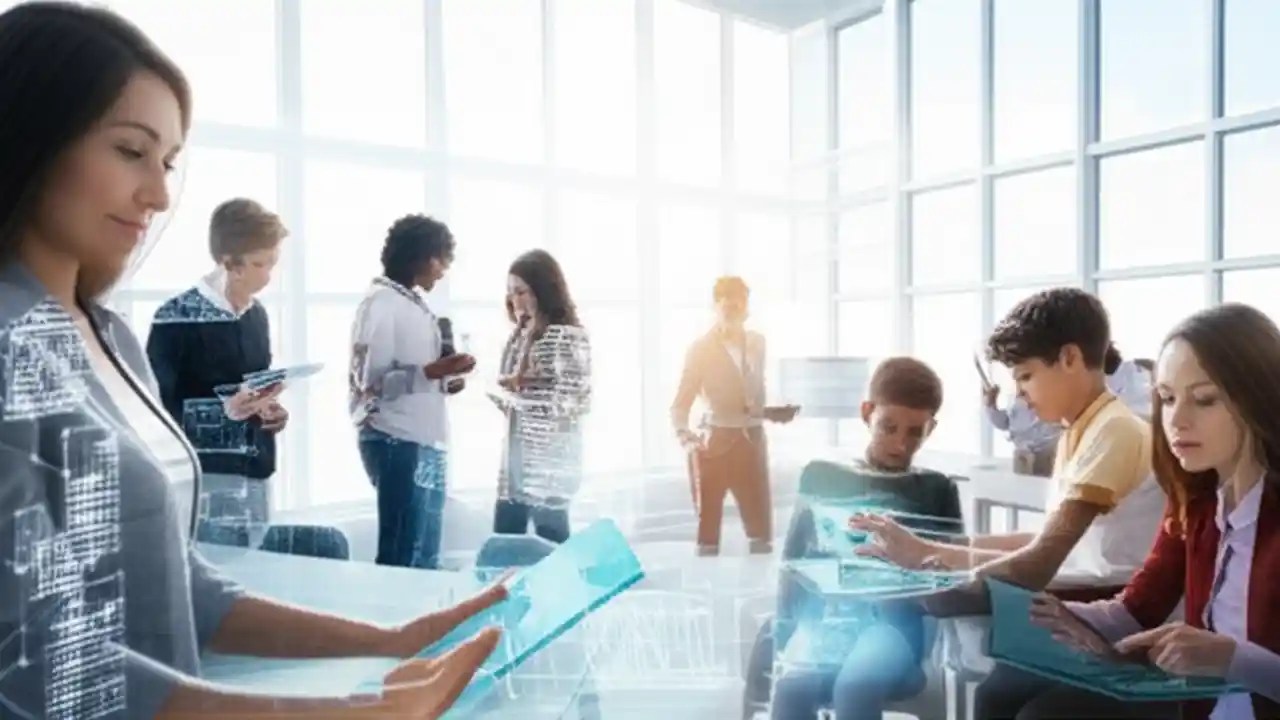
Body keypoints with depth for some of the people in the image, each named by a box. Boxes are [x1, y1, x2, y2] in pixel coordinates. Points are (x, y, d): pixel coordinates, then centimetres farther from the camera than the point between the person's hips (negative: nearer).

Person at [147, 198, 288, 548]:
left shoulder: (257, 314, 11)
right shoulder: (176, 319, -12)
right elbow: (155, 407, -13)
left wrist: (270, 410, 2)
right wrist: (225, 410, -25)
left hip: (255, 475, 7)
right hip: (207, 479, -7)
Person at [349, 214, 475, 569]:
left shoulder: (414, 303, 17)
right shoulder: (381, 303, -9)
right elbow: (370, 381, -16)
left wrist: (444, 380, 8)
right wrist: (432, 371, -24)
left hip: (426, 443, 9)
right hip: (398, 444, -9)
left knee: (425, 556, 14)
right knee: (404, 557, -3)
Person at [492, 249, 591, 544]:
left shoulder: (569, 336, -10)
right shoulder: (521, 335, 13)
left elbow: (571, 401, -16)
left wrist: (520, 387, -17)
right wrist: (503, 396, -1)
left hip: (549, 459, -7)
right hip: (515, 456, 8)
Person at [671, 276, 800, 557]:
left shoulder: (757, 343, 7)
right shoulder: (701, 348, -7)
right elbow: (681, 403, -10)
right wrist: (685, 436, -27)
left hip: (752, 442, 5)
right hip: (713, 444, -4)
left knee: (762, 528, 11)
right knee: (708, 529, 7)